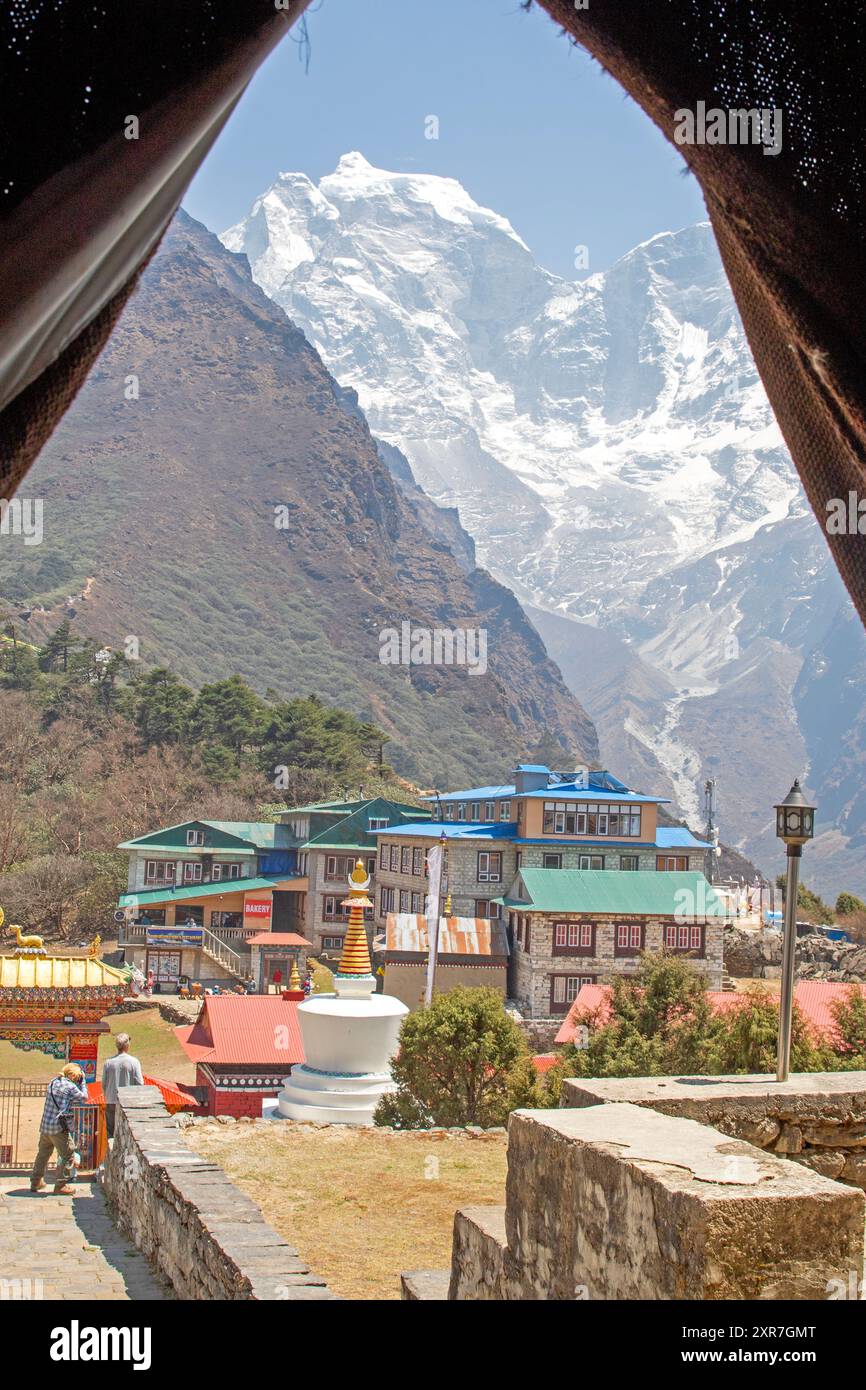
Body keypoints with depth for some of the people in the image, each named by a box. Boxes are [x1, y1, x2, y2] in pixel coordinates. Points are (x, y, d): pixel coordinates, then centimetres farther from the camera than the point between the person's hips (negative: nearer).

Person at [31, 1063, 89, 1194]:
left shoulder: (53, 1082, 10)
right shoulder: (70, 1086, -13)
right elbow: (84, 1098, 2)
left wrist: (79, 1083, 16)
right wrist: (82, 1082, 10)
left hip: (45, 1126, 8)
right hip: (59, 1127, -8)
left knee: (43, 1154, 22)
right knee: (68, 1156, 5)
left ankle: (36, 1182, 32)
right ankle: (61, 1185, 7)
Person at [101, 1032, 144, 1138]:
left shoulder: (108, 1063, -1)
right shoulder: (134, 1062, -8)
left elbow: (104, 1084, 5)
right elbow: (139, 1083, -7)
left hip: (111, 1103, 2)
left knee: (111, 1133, 9)